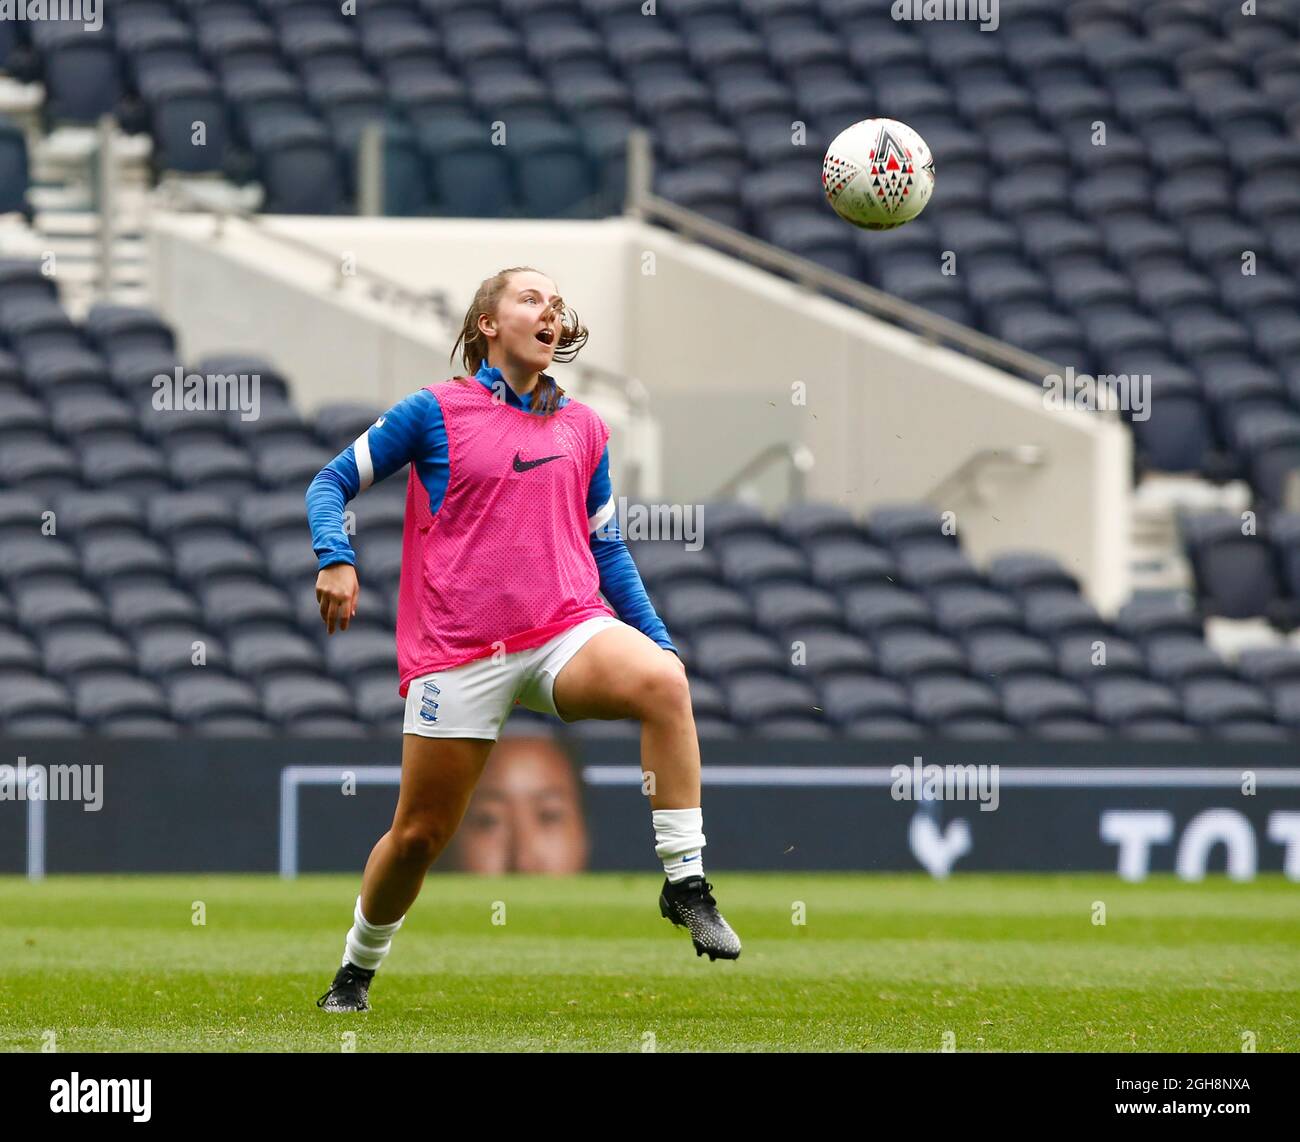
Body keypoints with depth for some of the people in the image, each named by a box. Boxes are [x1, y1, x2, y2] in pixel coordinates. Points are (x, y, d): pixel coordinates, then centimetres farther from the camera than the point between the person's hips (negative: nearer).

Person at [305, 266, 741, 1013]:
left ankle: (686, 882, -25)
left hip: (568, 630, 2)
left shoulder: (583, 427, 14)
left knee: (662, 682, -30)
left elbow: (607, 548, 22)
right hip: (459, 654, -2)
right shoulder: (437, 412, 3)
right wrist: (336, 559, -11)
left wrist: (658, 637, 14)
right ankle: (358, 967, 29)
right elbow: (334, 480, 8)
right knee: (418, 836, 2)